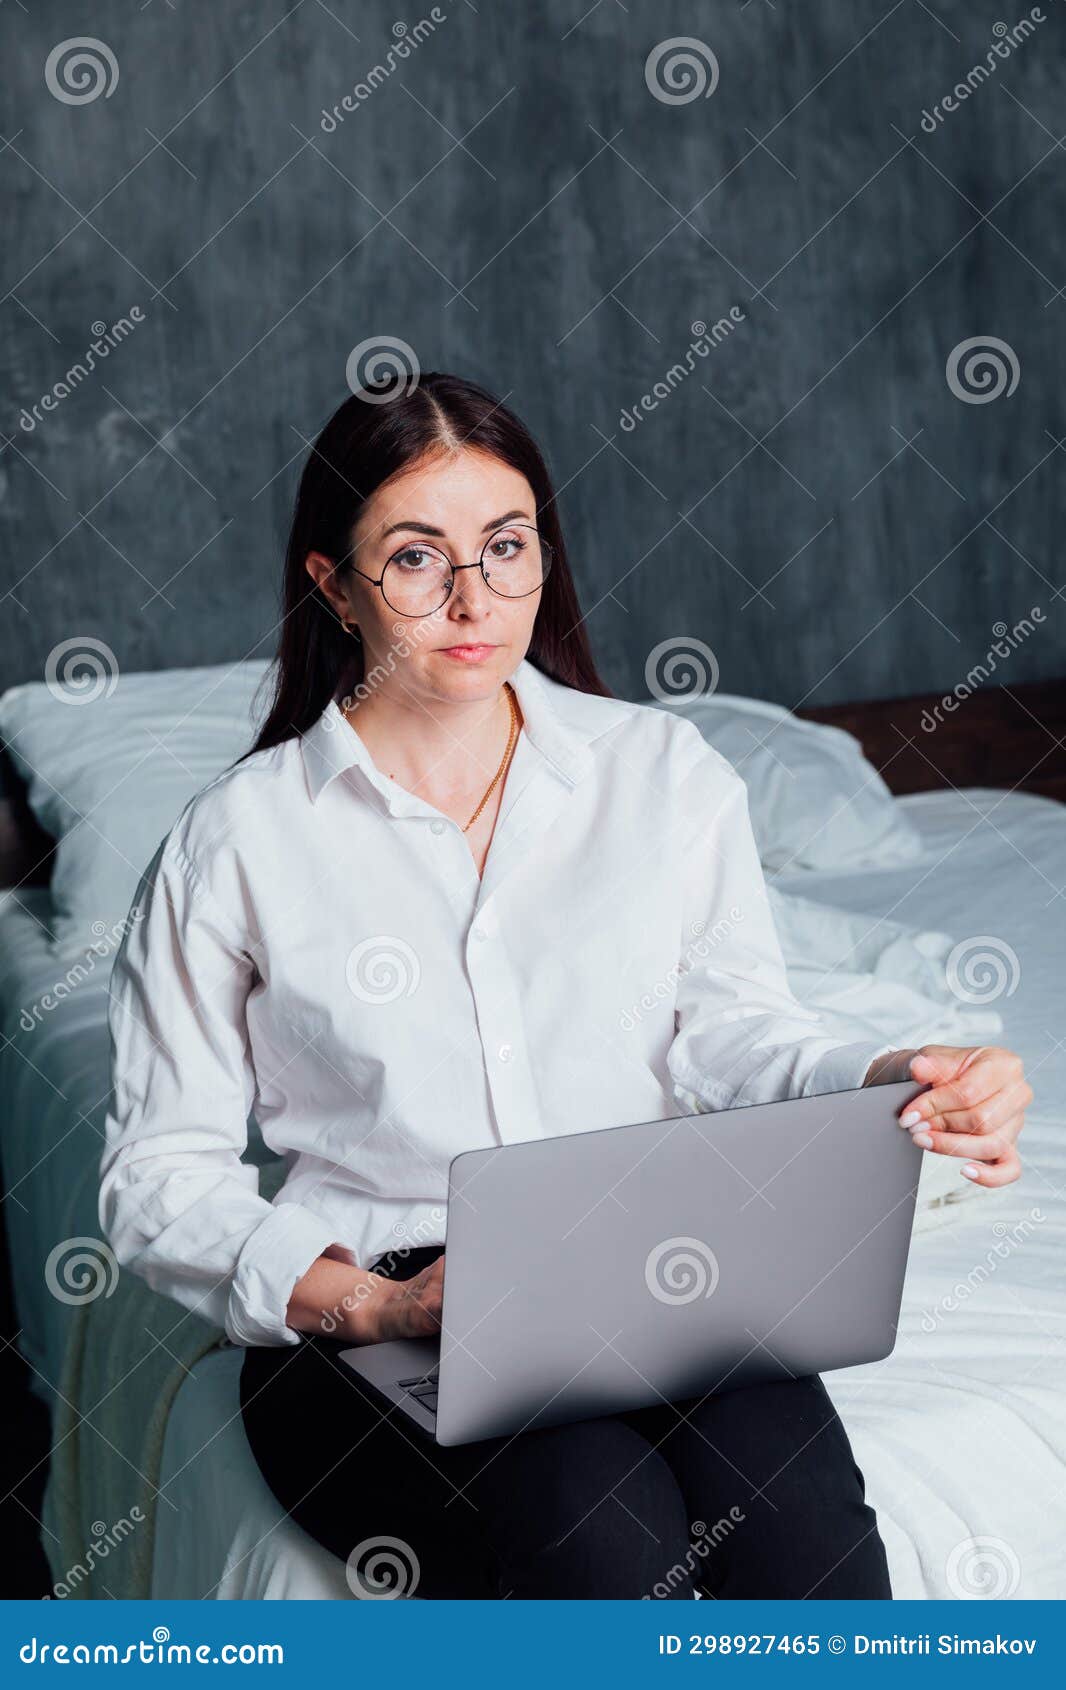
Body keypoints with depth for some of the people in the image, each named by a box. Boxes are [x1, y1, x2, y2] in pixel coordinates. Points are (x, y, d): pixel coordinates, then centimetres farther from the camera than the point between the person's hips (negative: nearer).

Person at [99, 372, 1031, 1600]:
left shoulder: (665, 772, 11)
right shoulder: (237, 842, 3)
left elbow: (732, 1032, 4)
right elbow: (160, 1175, 3)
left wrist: (890, 1083, -19)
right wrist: (368, 1302, -14)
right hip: (369, 1319, -2)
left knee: (801, 1519, -29)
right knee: (604, 1533, -32)